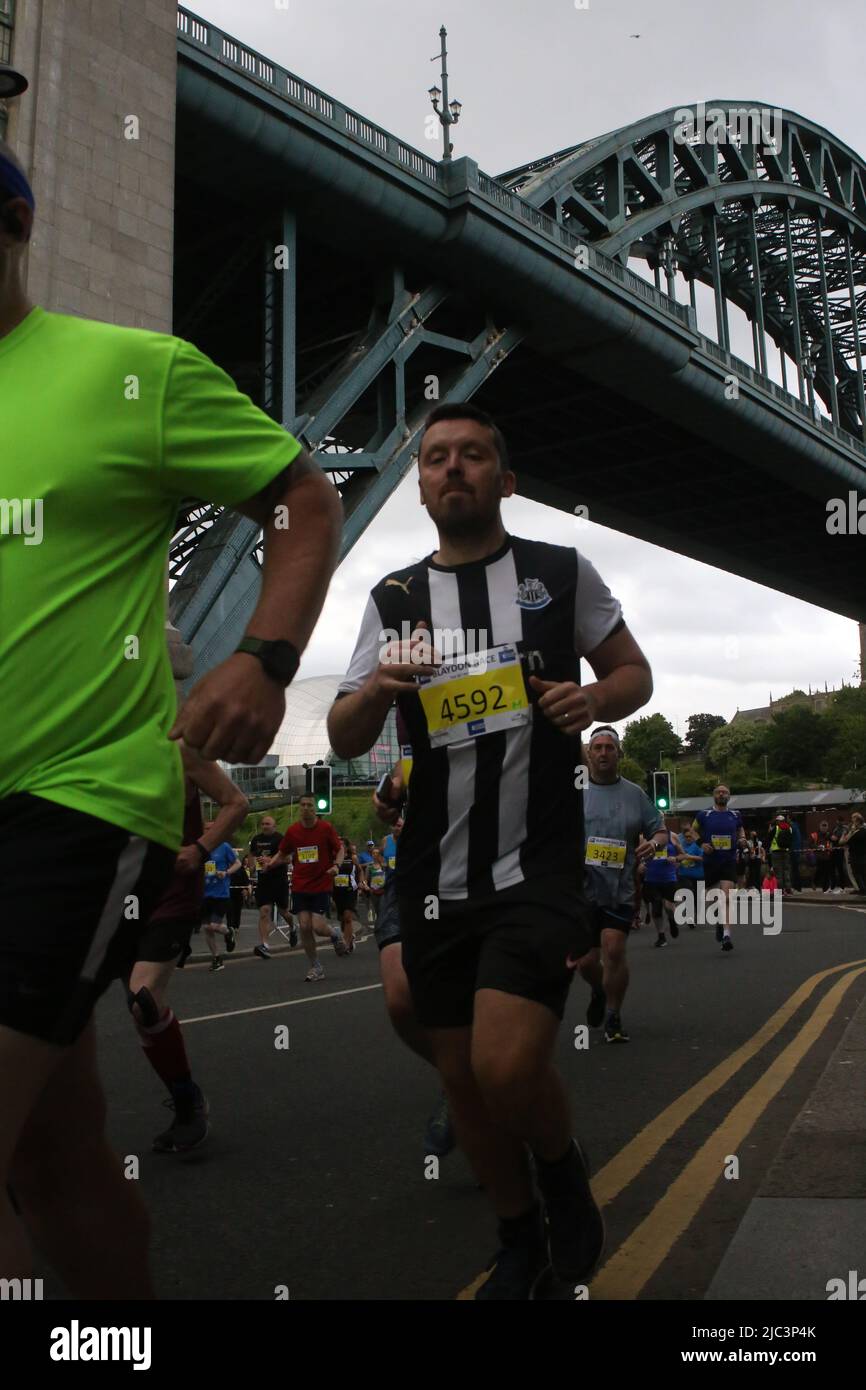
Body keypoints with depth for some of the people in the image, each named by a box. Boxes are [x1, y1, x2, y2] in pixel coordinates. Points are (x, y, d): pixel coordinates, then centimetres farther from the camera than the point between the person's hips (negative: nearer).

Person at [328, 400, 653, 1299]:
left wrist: (596, 699, -13)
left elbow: (634, 672, 10)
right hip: (433, 879, 4)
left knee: (507, 1067, -18)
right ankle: (520, 1240, 37)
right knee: (461, 1077, 11)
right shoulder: (392, 599, 8)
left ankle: (563, 1168, 18)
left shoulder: (563, 573, 3)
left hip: (537, 865, -3)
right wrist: (375, 690, -17)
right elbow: (345, 740, 6)